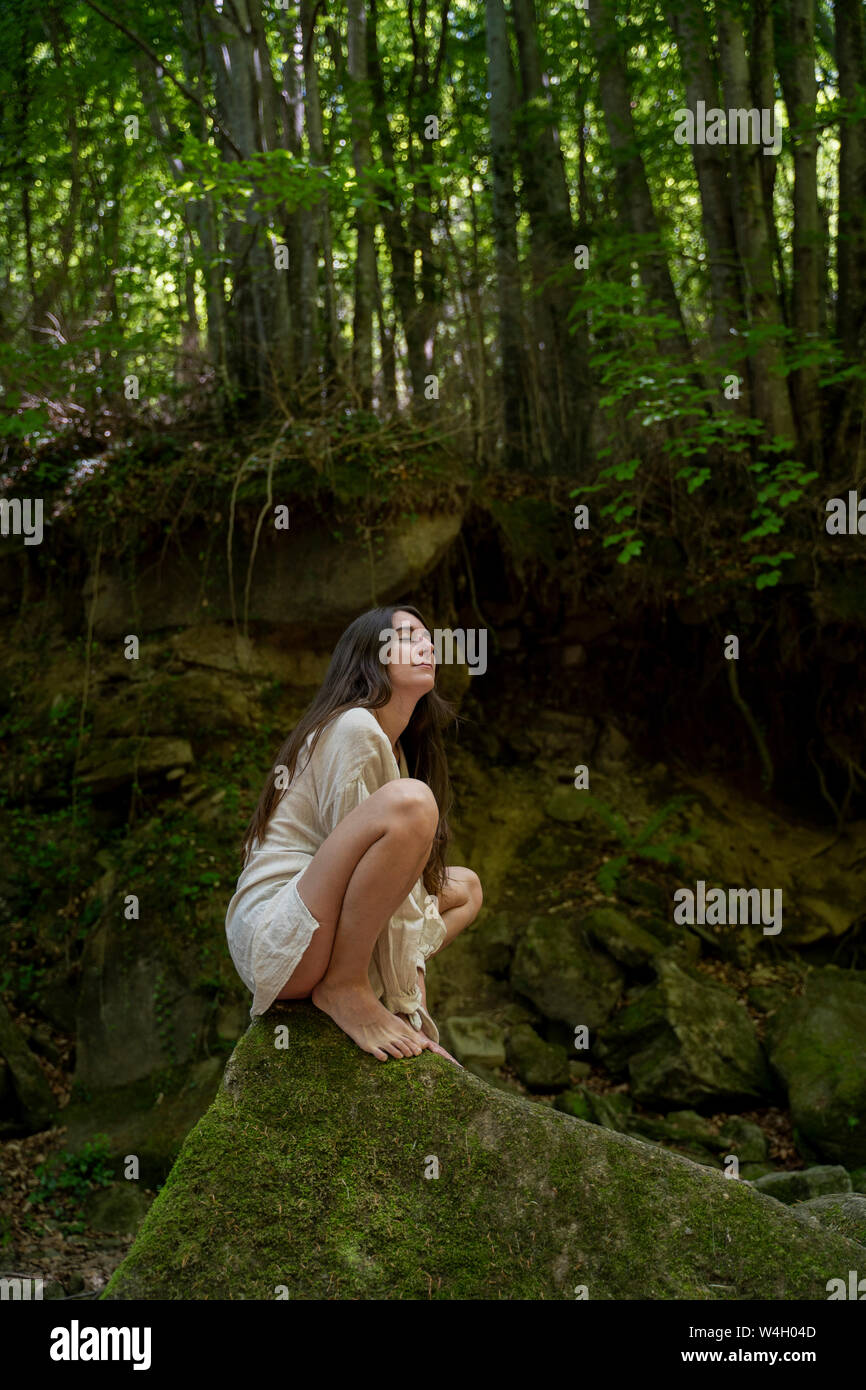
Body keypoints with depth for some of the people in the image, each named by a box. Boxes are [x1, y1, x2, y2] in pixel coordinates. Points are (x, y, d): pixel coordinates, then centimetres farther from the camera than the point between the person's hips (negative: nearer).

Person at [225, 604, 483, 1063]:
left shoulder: (392, 749, 19)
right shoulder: (353, 728, -10)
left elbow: (403, 881, 12)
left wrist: (412, 1012, 2)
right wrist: (408, 1008, -12)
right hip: (273, 935, -10)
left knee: (465, 888, 22)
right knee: (408, 801, -29)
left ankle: (348, 985, 5)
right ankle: (343, 989, -15)